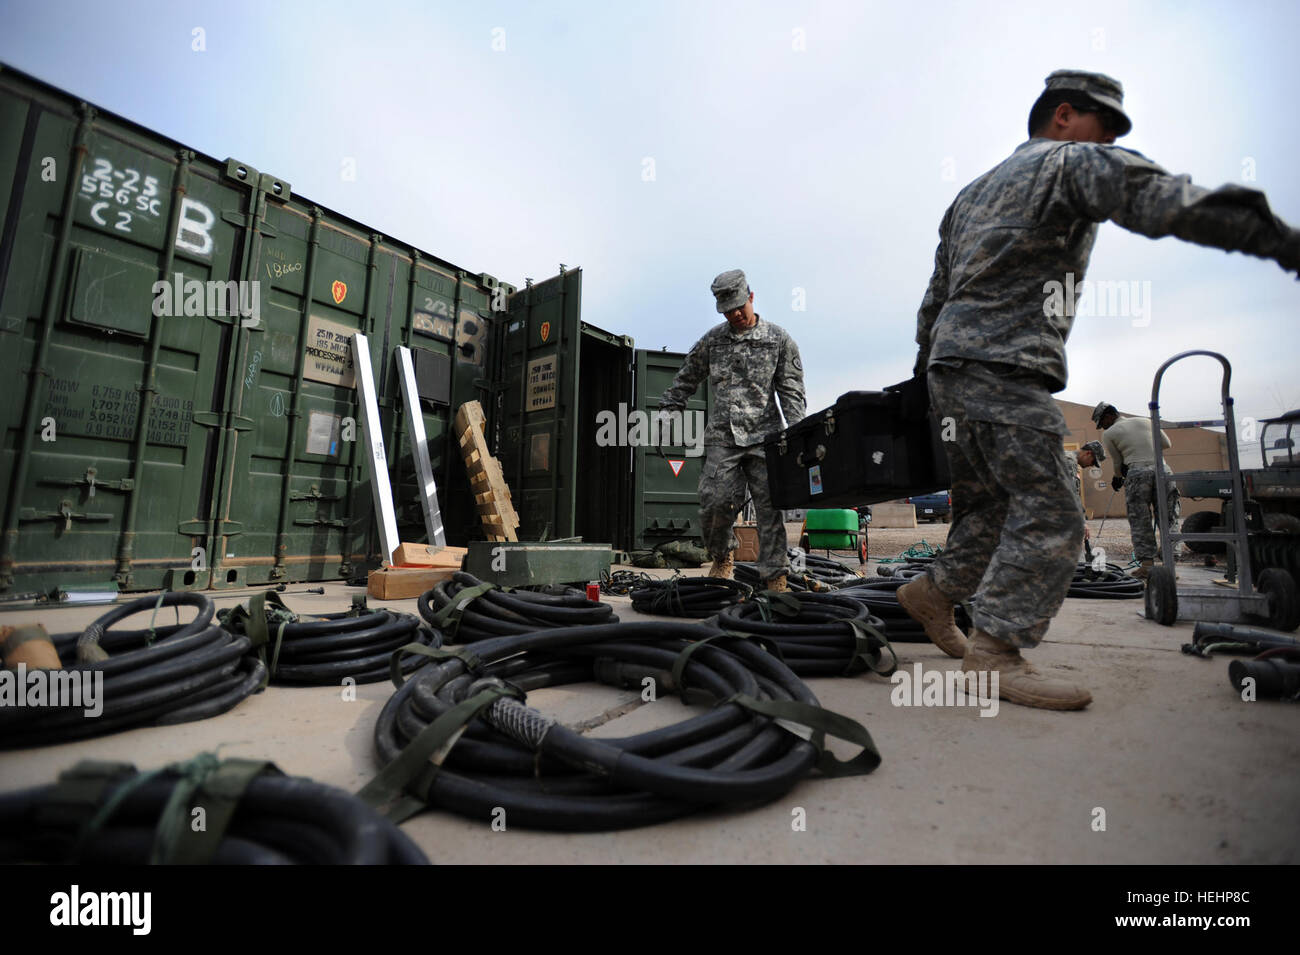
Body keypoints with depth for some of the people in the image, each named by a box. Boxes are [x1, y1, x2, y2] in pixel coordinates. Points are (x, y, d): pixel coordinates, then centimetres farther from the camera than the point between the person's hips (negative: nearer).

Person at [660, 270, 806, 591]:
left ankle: (776, 578, 4)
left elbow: (791, 390, 5)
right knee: (715, 501, -8)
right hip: (722, 436, 1)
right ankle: (722, 556, 20)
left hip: (764, 436, -1)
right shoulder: (712, 340, 12)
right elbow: (686, 379, 21)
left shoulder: (779, 339, 8)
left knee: (769, 507, -4)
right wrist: (668, 410, 13)